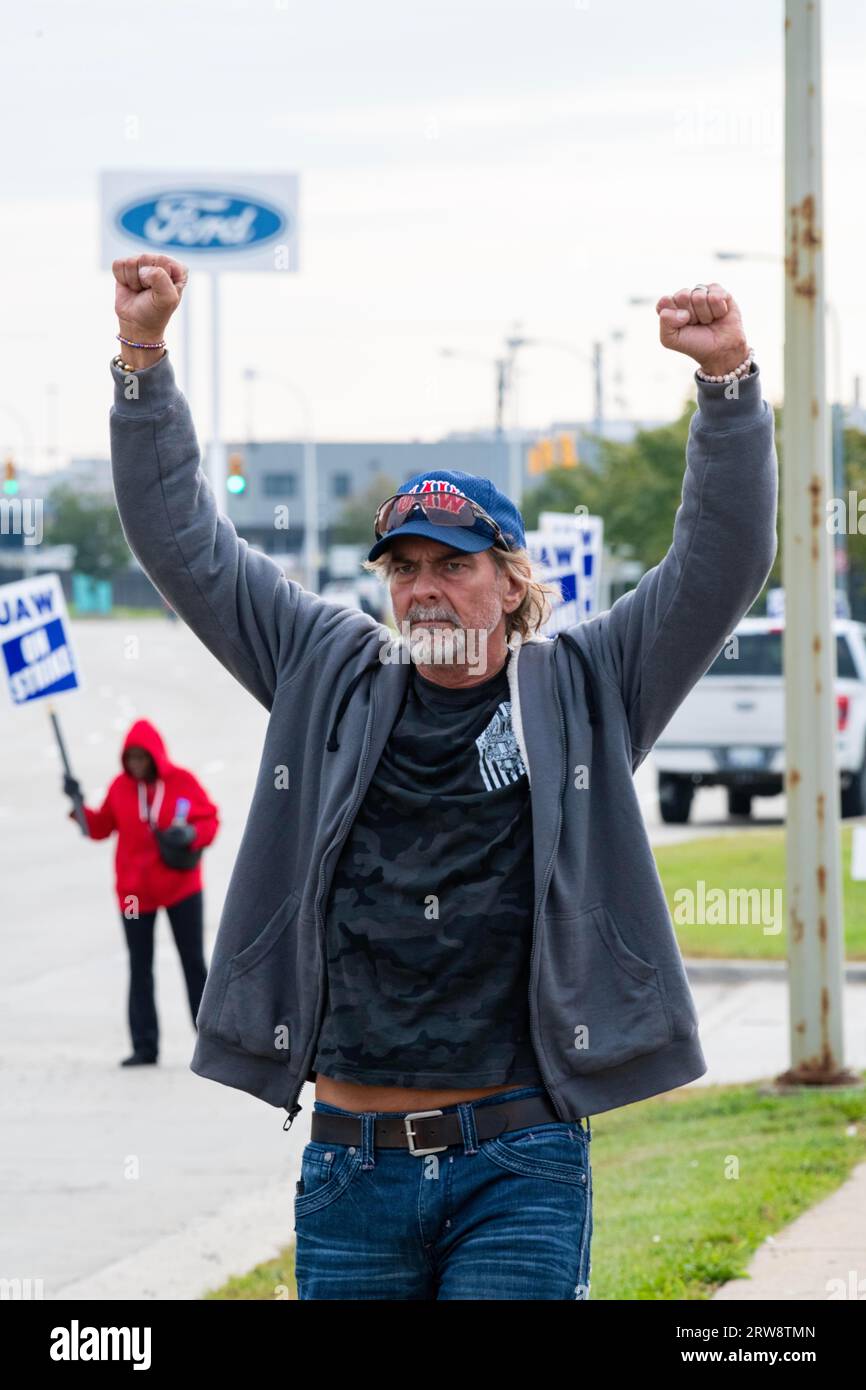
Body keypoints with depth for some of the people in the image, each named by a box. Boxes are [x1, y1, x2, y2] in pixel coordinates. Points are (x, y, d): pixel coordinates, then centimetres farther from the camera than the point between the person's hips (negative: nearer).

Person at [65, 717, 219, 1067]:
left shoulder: (183, 782, -7)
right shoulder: (120, 787, 1)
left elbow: (210, 820, -4)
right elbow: (100, 828, 8)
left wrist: (191, 835, -24)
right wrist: (79, 806, -6)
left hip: (181, 888, -2)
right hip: (135, 890, 2)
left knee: (194, 963, 4)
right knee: (140, 970, 4)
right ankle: (145, 1047, 7)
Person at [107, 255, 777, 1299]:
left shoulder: (583, 692, 7)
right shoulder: (332, 680, 12)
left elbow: (721, 564, -2)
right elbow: (186, 544, 13)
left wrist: (728, 381, -15)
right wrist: (142, 355, 4)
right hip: (349, 1164, 3)